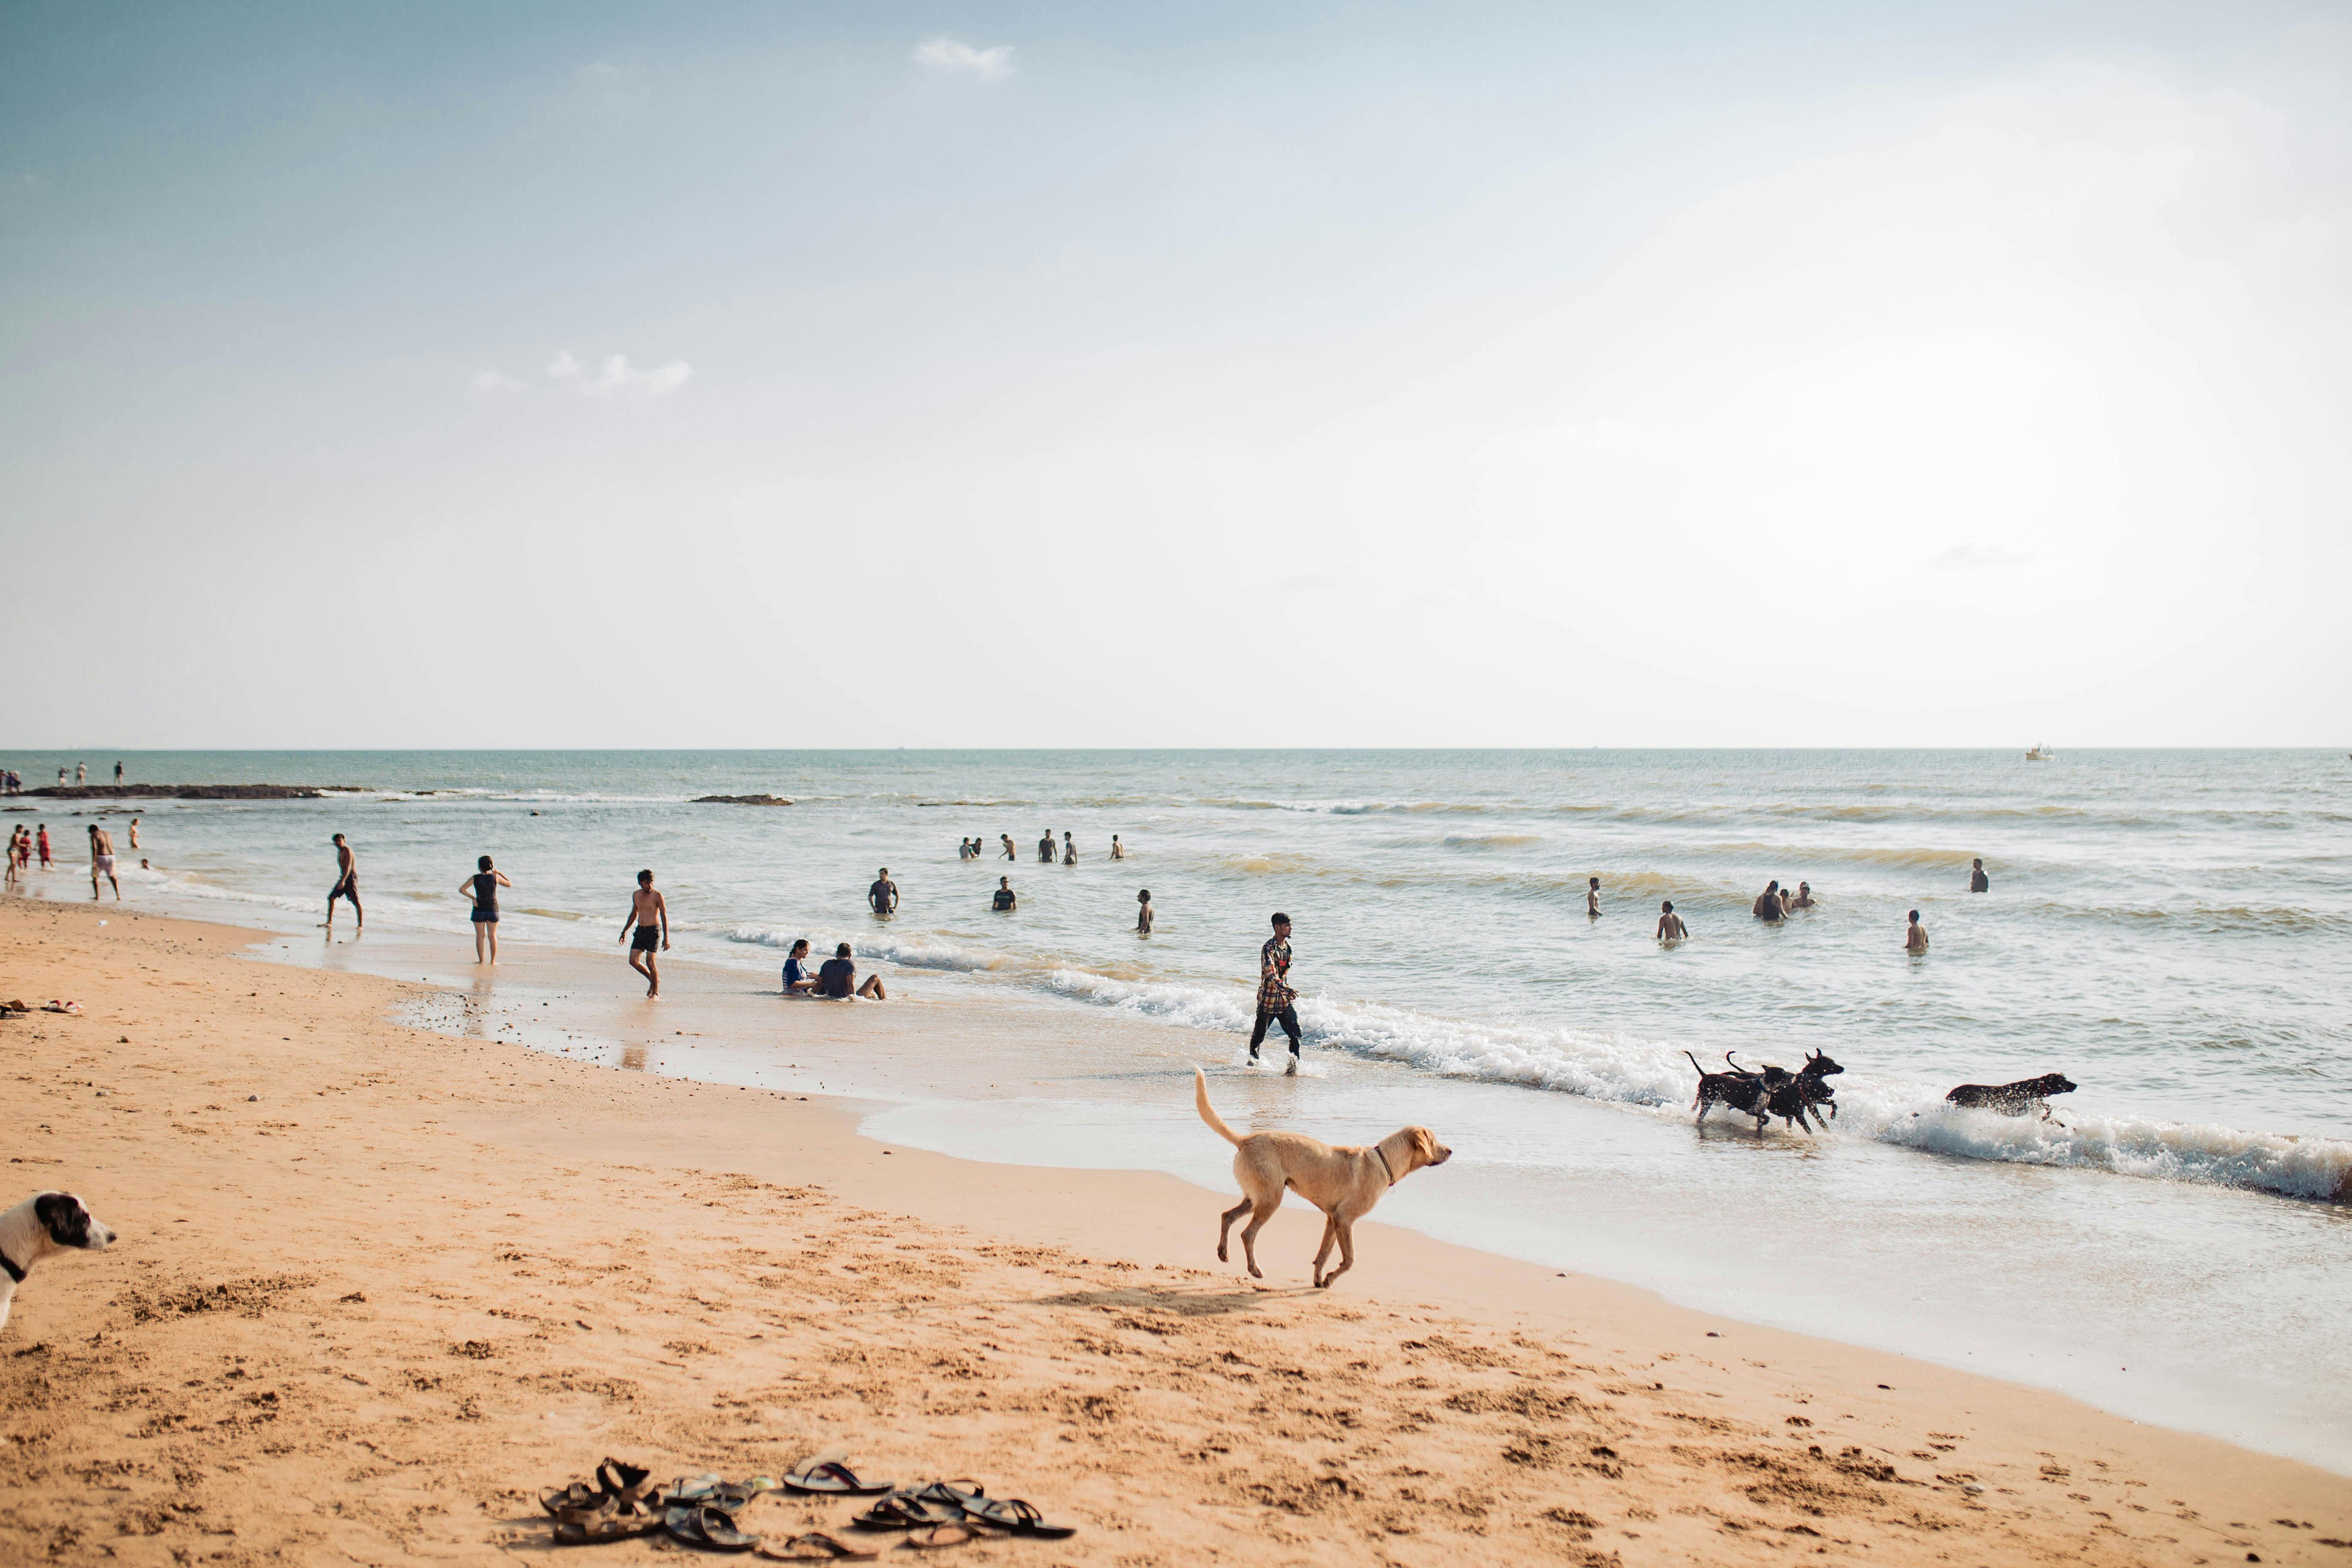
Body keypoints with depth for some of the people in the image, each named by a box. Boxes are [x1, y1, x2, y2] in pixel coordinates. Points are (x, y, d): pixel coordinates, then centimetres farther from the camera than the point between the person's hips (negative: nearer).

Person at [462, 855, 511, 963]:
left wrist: (472, 898, 0)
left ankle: (481, 960, 6)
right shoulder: (496, 877, -3)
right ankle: (493, 960, 7)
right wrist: (501, 874, 20)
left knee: (480, 936, 7)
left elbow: (462, 889, -6)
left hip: (479, 909, -1)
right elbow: (509, 885, 12)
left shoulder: (475, 878, -4)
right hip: (493, 910, 1)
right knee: (493, 936, 8)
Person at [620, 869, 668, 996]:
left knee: (650, 961, -11)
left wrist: (666, 938, -13)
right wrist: (625, 931, 25)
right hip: (640, 930, 6)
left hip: (654, 930, -6)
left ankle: (656, 992, 2)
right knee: (633, 961, -1)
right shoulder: (636, 895, 9)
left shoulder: (657, 896, -9)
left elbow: (664, 916, -8)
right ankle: (653, 980, 22)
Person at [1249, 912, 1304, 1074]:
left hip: (1285, 999, 6)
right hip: (1268, 998, -6)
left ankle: (1293, 1066, -2)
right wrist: (1285, 988, -45)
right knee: (1259, 1036, 8)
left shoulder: (1287, 946, 8)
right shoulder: (1269, 948, -17)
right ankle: (1253, 1060, 34)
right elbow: (1270, 973, -31)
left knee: (1296, 1033, -8)